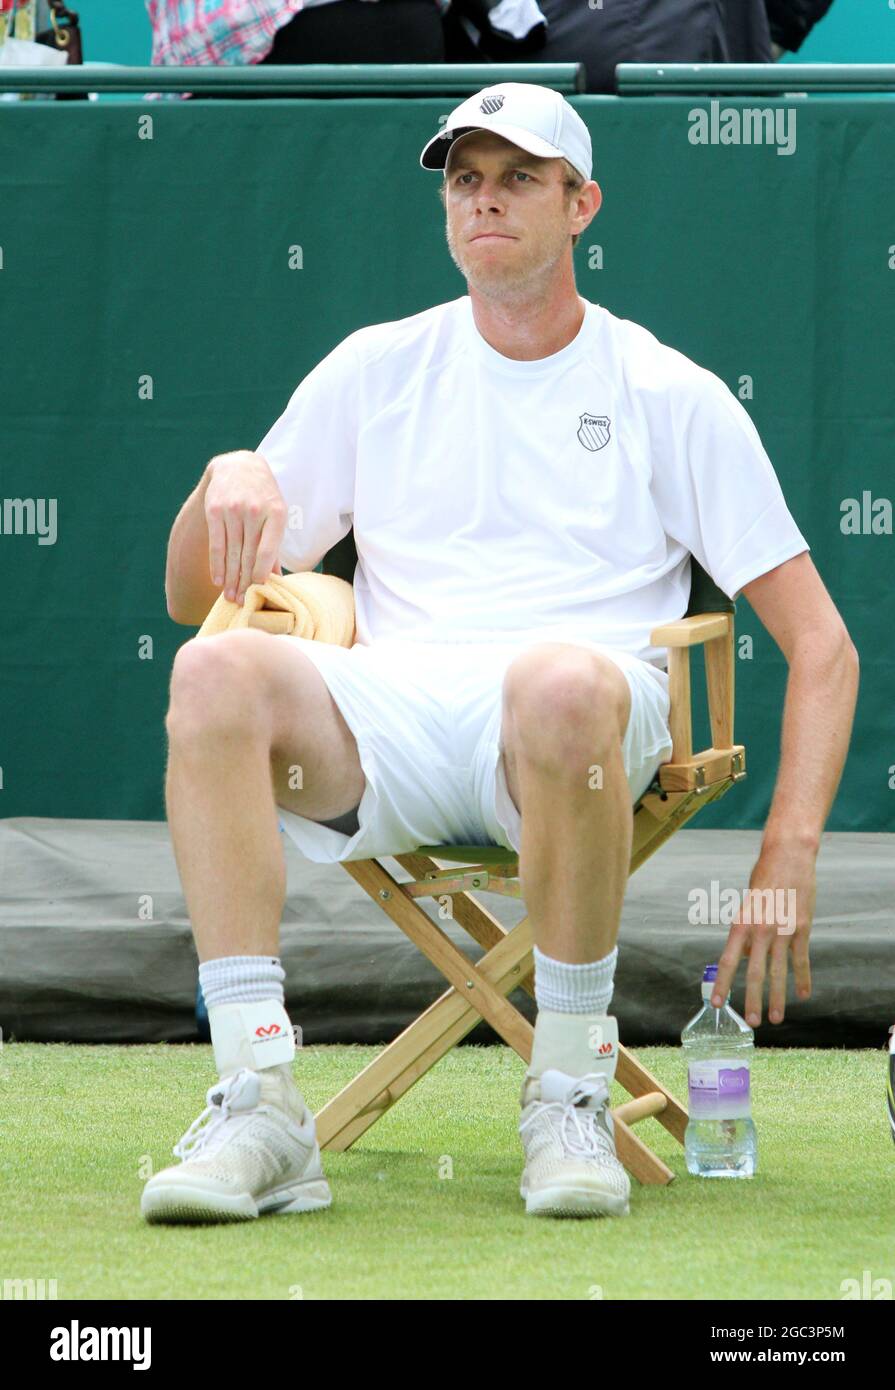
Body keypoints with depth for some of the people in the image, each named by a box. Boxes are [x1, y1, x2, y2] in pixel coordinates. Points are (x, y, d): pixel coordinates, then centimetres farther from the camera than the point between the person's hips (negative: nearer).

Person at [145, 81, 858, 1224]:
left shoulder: (675, 396, 13)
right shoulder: (374, 369, 21)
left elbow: (820, 644, 8)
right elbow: (192, 598, 21)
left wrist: (789, 853, -7)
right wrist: (229, 481, -3)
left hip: (575, 740, -2)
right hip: (390, 719, 2)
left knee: (562, 684, -40)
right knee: (218, 671, -31)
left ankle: (570, 1097, -23)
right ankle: (258, 1109, -34)